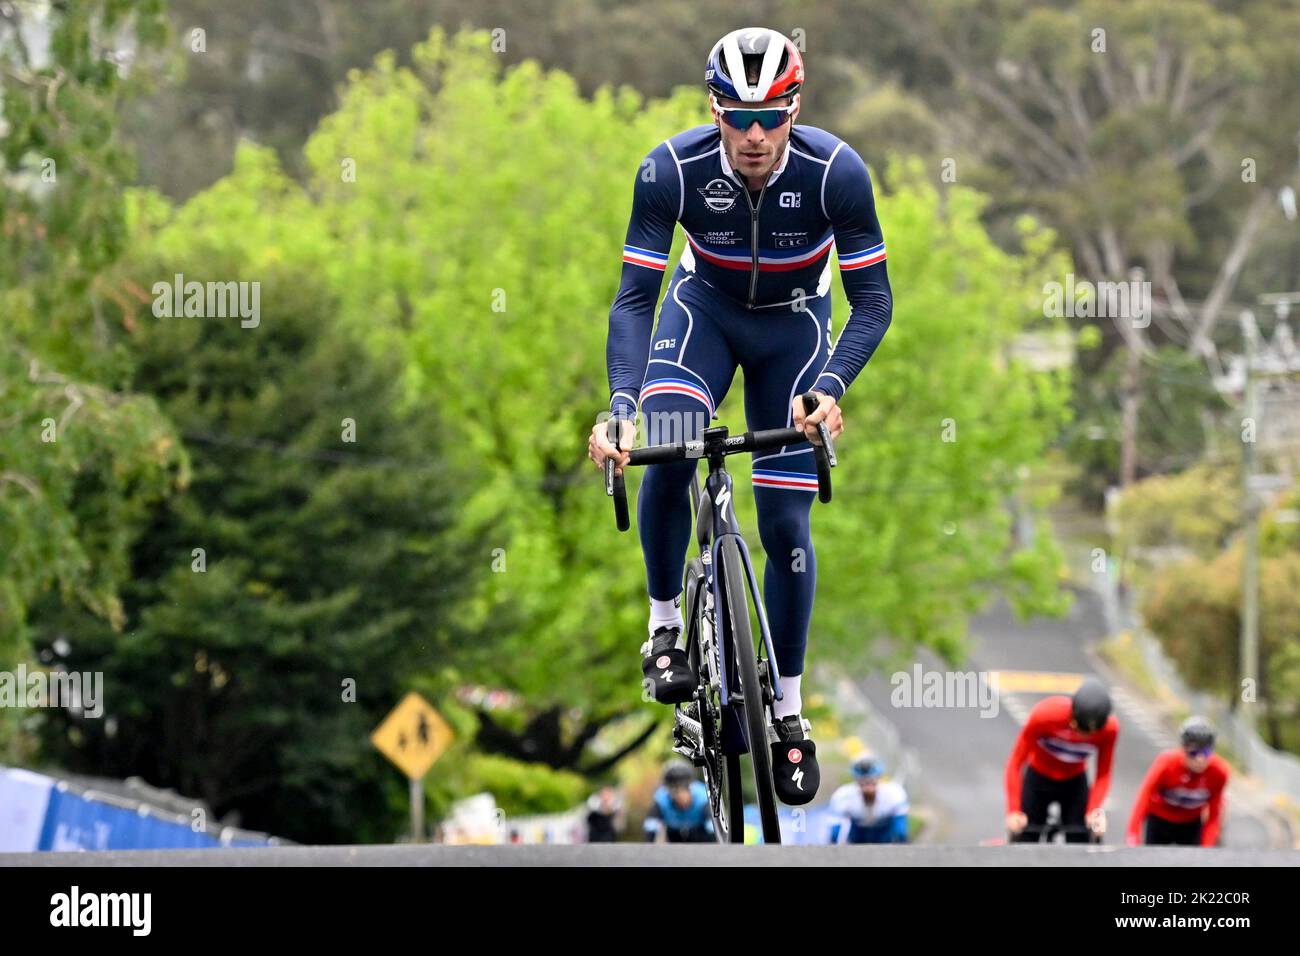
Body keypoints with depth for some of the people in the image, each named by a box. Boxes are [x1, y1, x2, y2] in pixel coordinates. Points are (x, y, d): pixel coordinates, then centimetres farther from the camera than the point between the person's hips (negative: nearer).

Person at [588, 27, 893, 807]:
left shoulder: (836, 172, -30)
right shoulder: (672, 170, -29)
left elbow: (873, 300, -24)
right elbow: (635, 297, -27)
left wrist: (831, 387, -42)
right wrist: (621, 406, -42)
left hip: (794, 323, 0)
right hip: (706, 306, 0)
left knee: (787, 521, -4)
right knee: (666, 448, -30)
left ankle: (789, 712, 10)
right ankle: (666, 623, -8)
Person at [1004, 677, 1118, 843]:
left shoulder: (1110, 728, -27)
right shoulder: (1045, 714, -33)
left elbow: (1103, 775, -14)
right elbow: (1016, 762, -22)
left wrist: (1095, 811, -31)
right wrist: (1013, 810, -28)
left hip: (1075, 783, 1)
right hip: (1037, 779, -1)